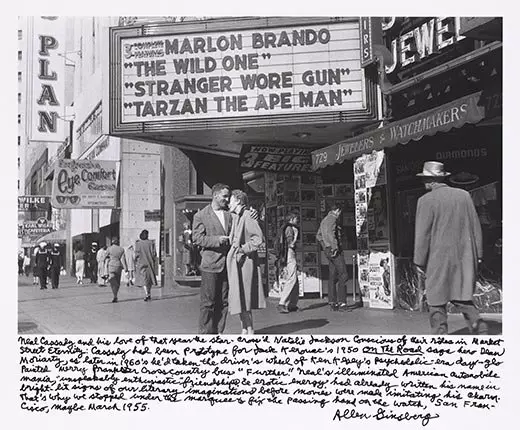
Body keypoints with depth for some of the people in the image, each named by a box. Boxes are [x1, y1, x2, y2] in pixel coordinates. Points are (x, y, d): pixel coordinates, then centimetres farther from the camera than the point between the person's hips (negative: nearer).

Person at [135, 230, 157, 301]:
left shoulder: (138, 243, -4)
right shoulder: (151, 243, -2)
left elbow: (137, 253, -5)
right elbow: (154, 253, -3)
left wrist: (136, 262, 4)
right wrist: (154, 262, 4)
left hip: (141, 263, -2)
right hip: (150, 263, 2)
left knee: (144, 279, -2)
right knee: (150, 278, 15)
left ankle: (147, 294, -18)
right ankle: (149, 294, 22)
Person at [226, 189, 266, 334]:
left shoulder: (247, 216, -11)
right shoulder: (236, 217, 15)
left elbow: (258, 239, -17)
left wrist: (242, 249, -16)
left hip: (244, 262, -9)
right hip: (235, 262, 9)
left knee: (244, 299, -6)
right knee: (239, 299, 12)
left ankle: (250, 331, 2)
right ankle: (244, 330, 20)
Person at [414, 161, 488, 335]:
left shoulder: (426, 200, -8)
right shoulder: (464, 195, 8)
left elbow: (422, 234, -8)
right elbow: (476, 227, 10)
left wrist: (419, 262, -2)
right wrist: (477, 254, 15)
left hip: (439, 258, -5)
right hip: (465, 257, 5)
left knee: (437, 301, 5)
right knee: (462, 297, 12)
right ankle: (480, 329, -4)